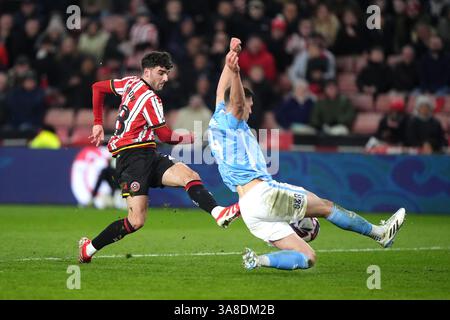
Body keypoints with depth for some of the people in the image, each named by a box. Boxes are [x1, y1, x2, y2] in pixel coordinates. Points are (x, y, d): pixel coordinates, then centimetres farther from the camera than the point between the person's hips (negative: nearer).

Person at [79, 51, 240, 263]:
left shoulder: (131, 83, 15)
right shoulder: (150, 99, -9)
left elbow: (98, 88, 25)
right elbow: (165, 136, -6)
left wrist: (98, 123, 28)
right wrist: (193, 138, 8)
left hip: (148, 157, 9)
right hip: (133, 156, -9)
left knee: (189, 175, -16)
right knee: (137, 221, -16)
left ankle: (219, 214, -40)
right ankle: (89, 248, -1)